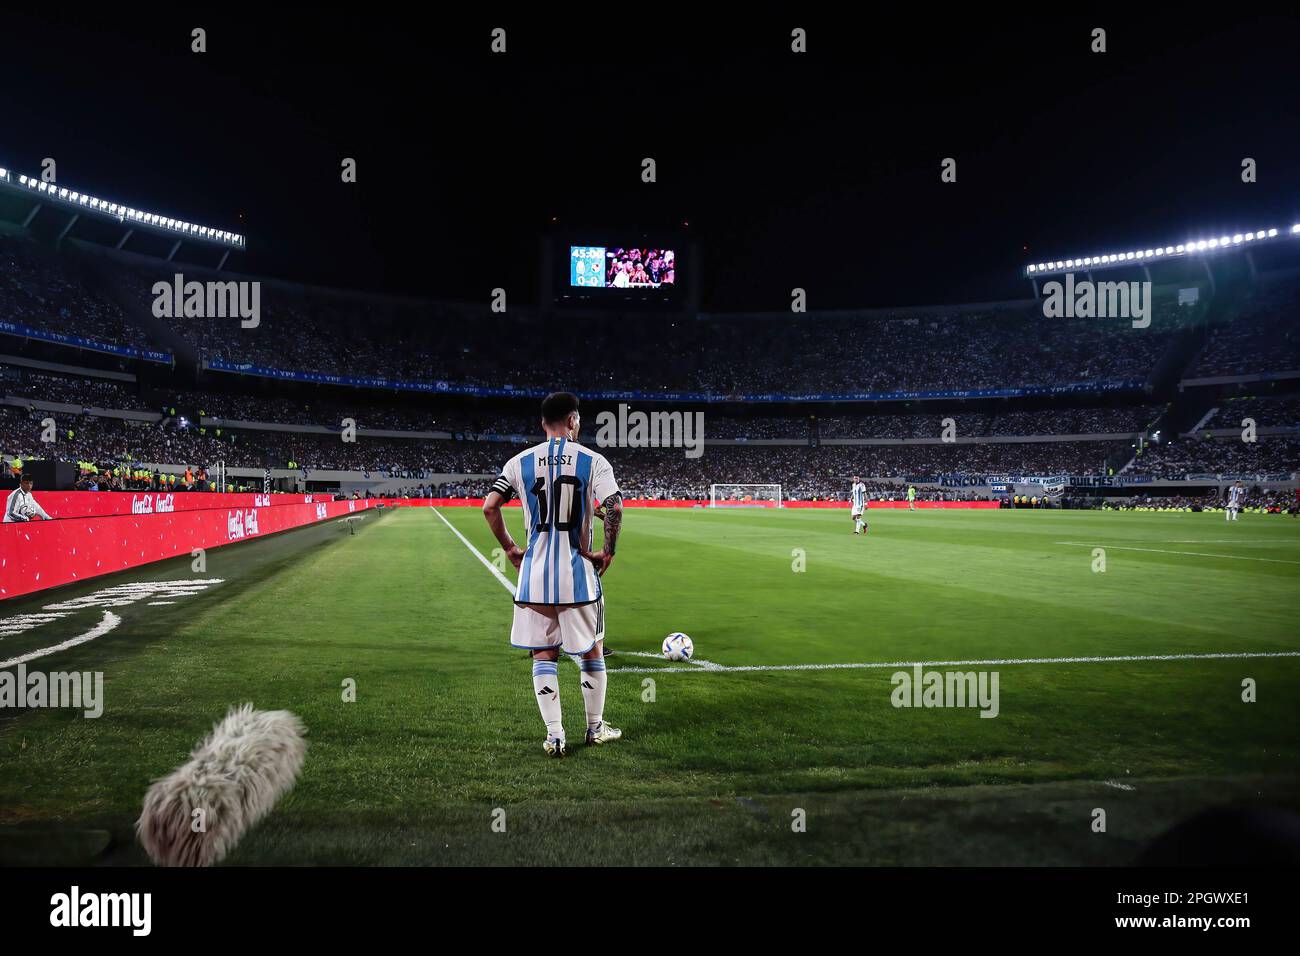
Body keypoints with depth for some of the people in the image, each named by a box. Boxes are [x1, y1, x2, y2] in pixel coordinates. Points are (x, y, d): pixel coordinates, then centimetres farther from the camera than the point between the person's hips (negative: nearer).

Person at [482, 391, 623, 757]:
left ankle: (554, 736, 10)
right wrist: (608, 551, -6)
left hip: (535, 573, 2)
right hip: (577, 570, -2)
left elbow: (489, 508, -3)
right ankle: (596, 728, 27)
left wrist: (509, 548, 8)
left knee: (543, 655, 11)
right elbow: (614, 507, -18)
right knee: (592, 651, 15)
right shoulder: (593, 461, -4)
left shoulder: (520, 462, 3)